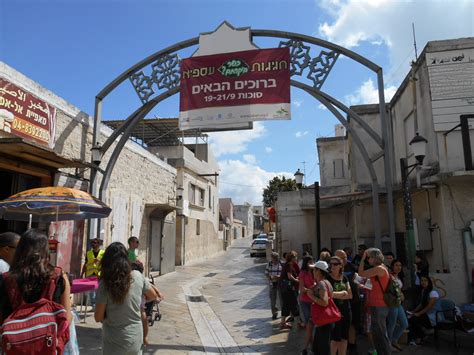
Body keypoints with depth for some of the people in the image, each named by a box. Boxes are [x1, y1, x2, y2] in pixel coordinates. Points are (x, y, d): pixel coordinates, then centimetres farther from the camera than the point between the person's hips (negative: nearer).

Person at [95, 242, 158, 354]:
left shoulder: (105, 283, -18)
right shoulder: (138, 276, -10)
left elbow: (98, 318, -11)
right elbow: (153, 296, 6)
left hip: (114, 344, -2)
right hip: (135, 339, 2)